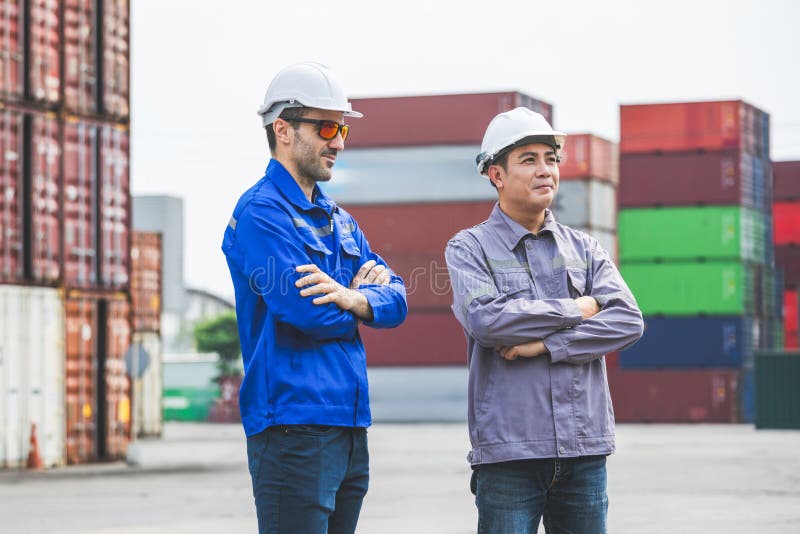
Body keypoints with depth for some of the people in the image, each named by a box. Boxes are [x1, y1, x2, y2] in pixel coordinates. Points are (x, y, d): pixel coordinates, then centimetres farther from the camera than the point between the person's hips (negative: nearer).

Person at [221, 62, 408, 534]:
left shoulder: (339, 220, 20)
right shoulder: (261, 212, -8)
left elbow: (396, 302, 10)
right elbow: (307, 311, -19)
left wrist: (352, 298, -13)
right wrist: (365, 292, 1)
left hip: (349, 425, 9)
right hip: (294, 422, -9)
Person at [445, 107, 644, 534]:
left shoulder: (583, 249, 14)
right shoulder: (470, 248, 4)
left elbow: (627, 320, 0)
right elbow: (484, 319, -15)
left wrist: (546, 344, -12)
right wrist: (577, 310, -7)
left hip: (585, 449, 4)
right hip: (508, 450, -4)